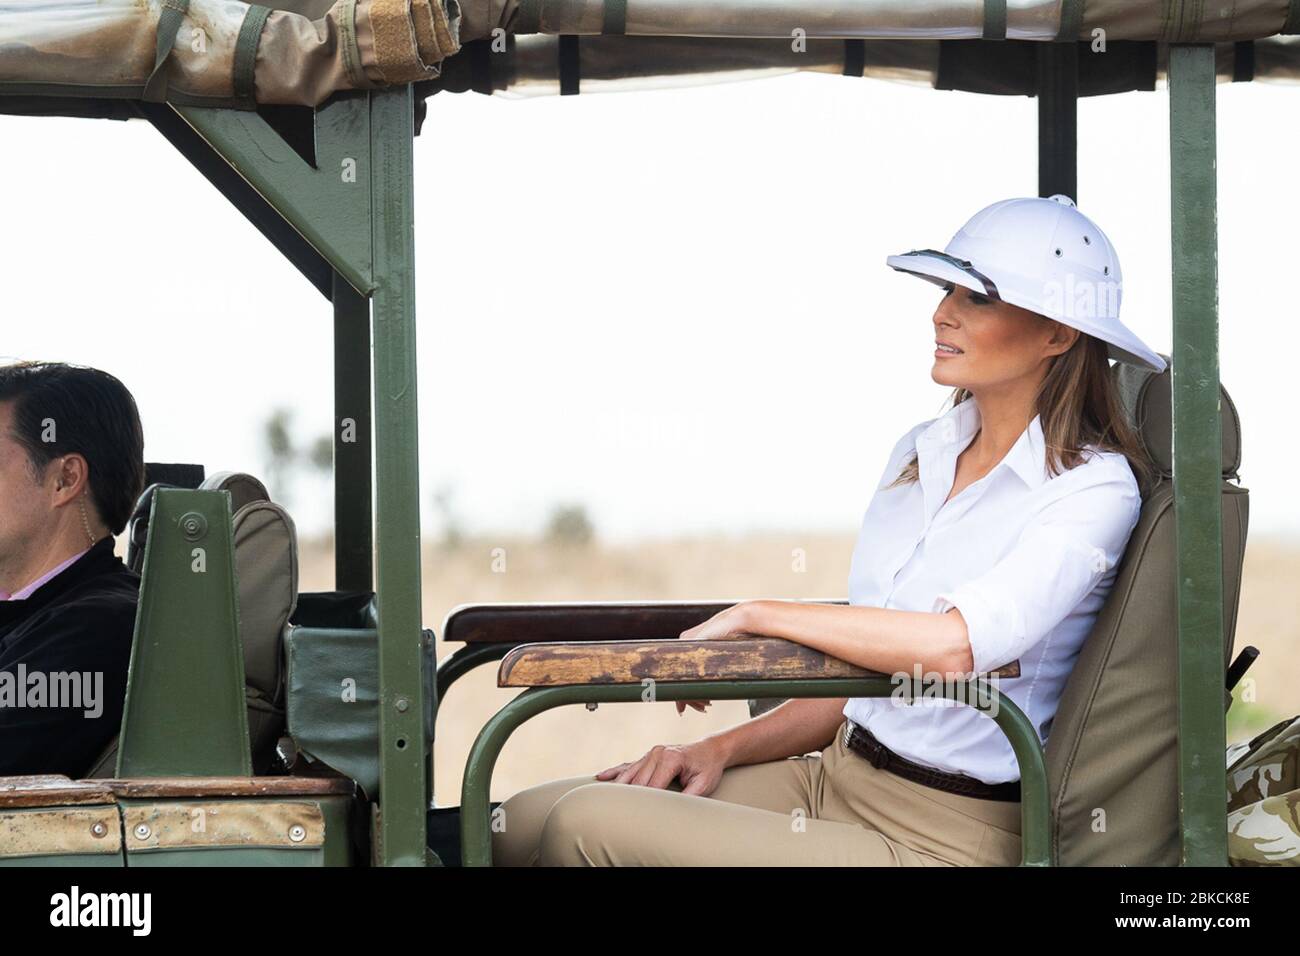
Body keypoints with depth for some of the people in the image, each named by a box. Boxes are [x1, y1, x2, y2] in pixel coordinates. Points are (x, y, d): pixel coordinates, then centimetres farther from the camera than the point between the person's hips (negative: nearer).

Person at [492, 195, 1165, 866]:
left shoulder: (1094, 489, -10)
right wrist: (723, 749, 5)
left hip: (940, 837, -8)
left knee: (589, 827, -22)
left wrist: (752, 616, -14)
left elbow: (956, 645, -25)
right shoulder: (919, 453, 15)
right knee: (522, 821, -10)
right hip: (836, 779, 8)